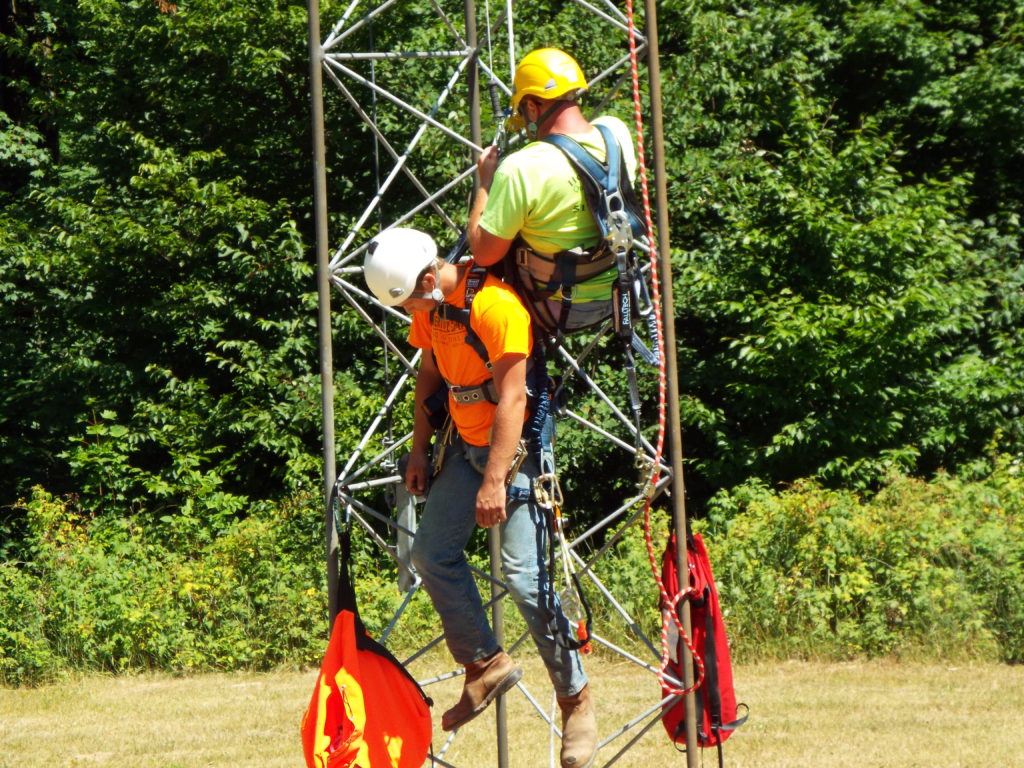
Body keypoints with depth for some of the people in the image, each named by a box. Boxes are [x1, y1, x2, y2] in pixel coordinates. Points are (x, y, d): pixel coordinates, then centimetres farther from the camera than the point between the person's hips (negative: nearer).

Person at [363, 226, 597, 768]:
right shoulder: (432, 305, 1)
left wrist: (494, 480, -30)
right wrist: (419, 450, 13)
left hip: (515, 447, -8)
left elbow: (511, 399, -27)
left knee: (524, 573, -14)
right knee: (431, 552, 6)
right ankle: (485, 663, 19)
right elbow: (429, 373, 15)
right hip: (466, 446, 9)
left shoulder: (497, 307, -26)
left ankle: (575, 697, -4)